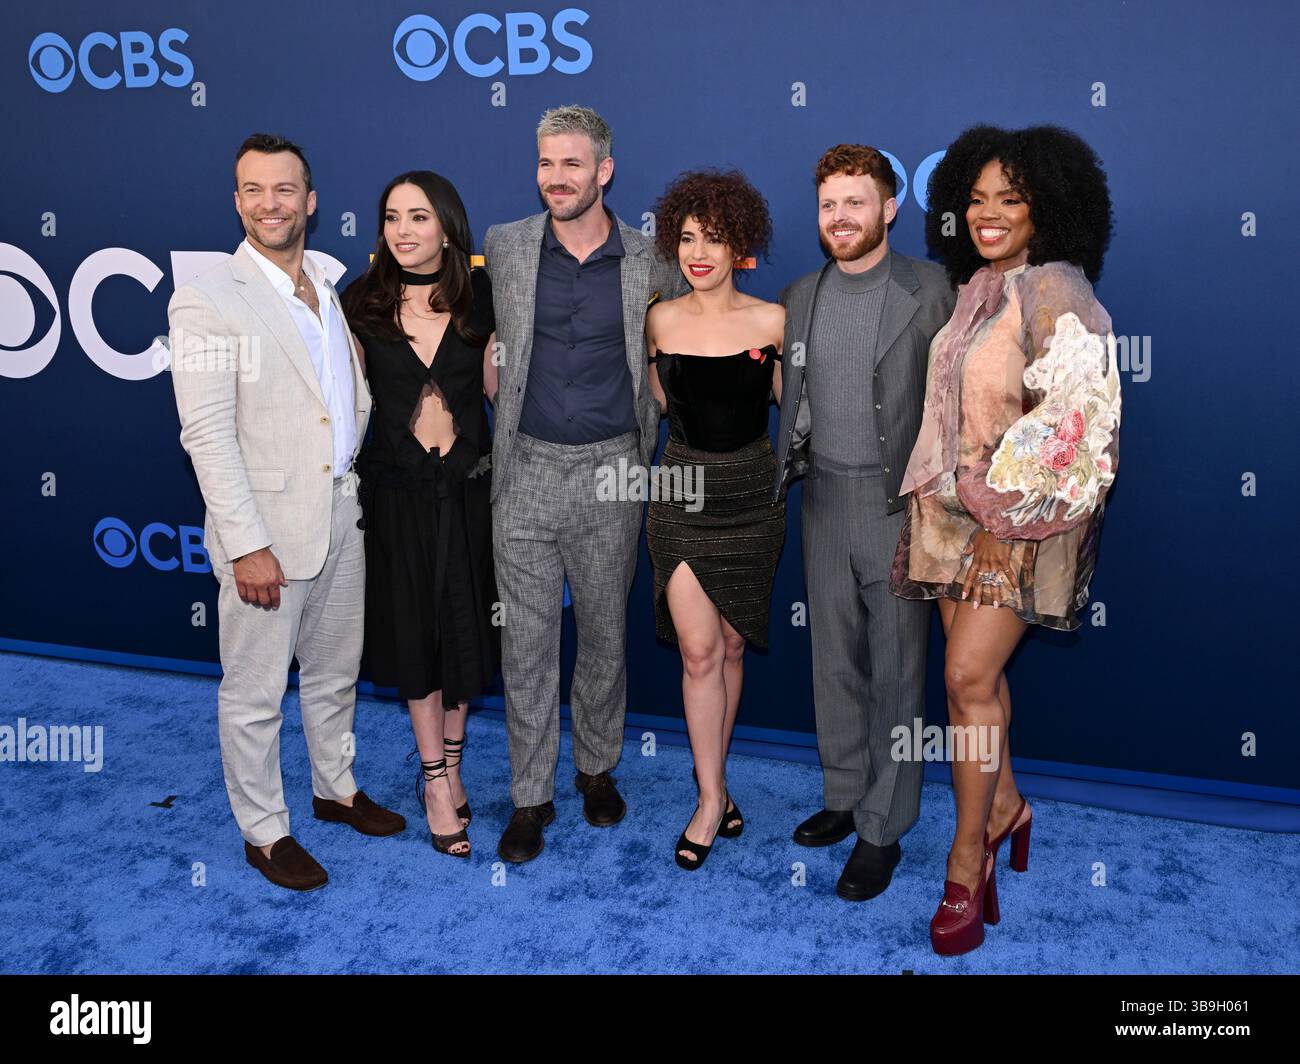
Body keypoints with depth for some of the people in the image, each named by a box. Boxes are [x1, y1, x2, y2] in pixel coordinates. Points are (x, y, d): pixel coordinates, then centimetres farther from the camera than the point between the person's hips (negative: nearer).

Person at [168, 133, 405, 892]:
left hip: (342, 517, 6)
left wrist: (352, 467, 5)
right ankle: (264, 831, 24)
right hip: (267, 528, -6)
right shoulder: (207, 301, -11)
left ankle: (338, 788, 40)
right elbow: (207, 436, -15)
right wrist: (248, 544, -19)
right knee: (255, 694, 7)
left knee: (335, 672, 21)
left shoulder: (332, 293, 10)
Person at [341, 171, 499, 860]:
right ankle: (437, 781, 22)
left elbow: (495, 387, 7)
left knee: (465, 626, 9)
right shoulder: (363, 301, -3)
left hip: (468, 482, 1)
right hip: (397, 486, 0)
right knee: (415, 630, 8)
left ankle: (447, 766, 28)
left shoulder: (480, 297, -1)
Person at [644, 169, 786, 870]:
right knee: (699, 650, -5)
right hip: (683, 490, 0)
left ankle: (712, 776, 29)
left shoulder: (771, 320, -4)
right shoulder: (661, 320, 0)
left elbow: (789, 397, 9)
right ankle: (712, 795, 8)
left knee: (731, 644, 11)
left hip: (751, 491, 0)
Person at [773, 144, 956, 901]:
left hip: (900, 502, -5)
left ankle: (884, 829, 14)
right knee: (834, 661, 14)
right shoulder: (799, 297, 9)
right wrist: (785, 467, 7)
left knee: (895, 670, 3)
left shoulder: (930, 289, -6)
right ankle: (845, 797, 29)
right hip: (824, 499, 5)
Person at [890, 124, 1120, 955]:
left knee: (969, 675, -10)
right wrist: (938, 496, 14)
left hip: (1022, 515, -7)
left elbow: (1068, 424, -17)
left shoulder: (1056, 294, -12)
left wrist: (1008, 519, -16)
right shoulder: (977, 288, 12)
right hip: (955, 506, 7)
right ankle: (1006, 808, 31)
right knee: (978, 670, 12)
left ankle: (968, 860, 3)